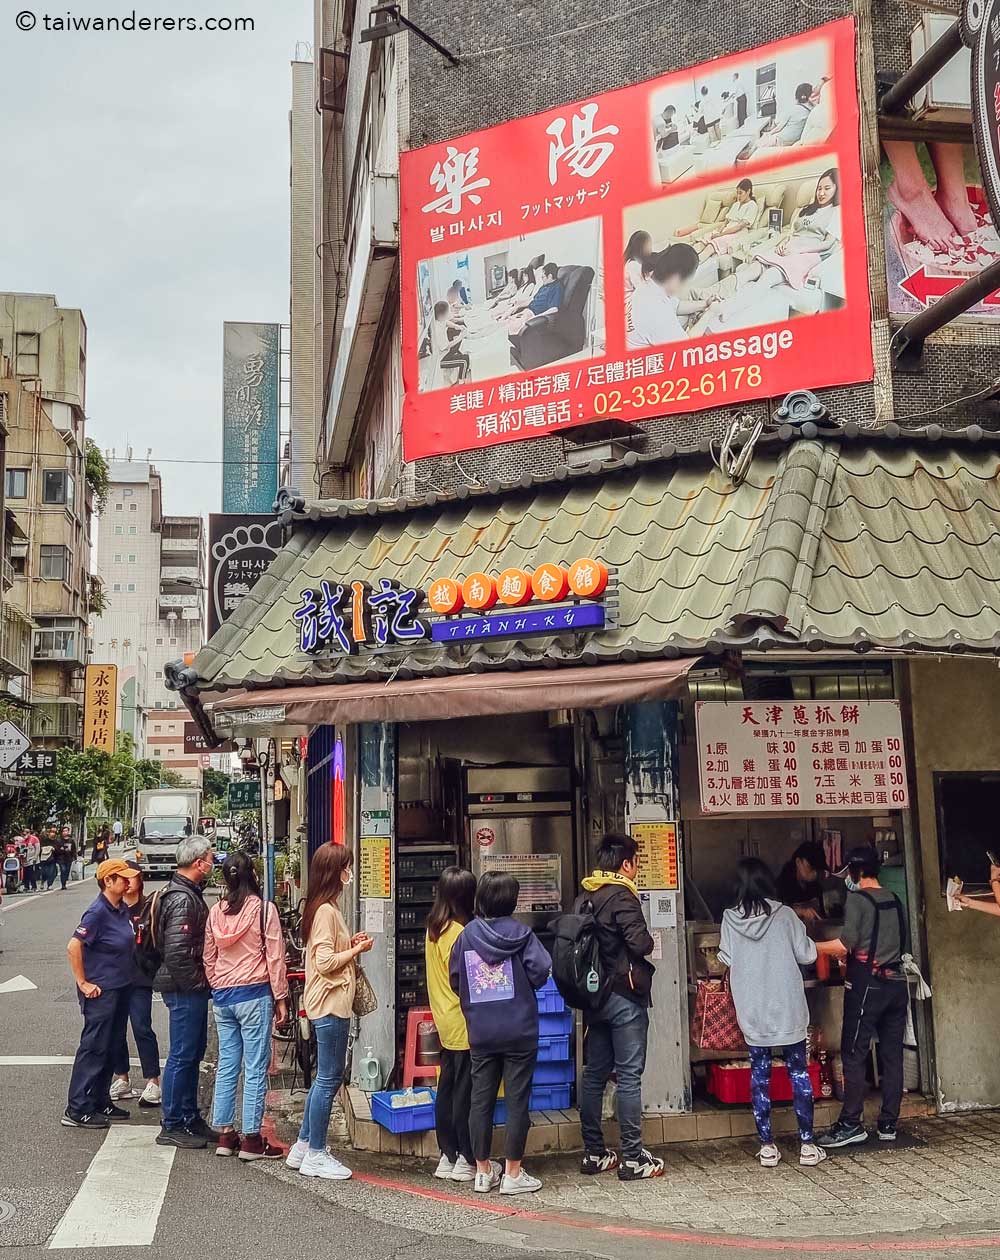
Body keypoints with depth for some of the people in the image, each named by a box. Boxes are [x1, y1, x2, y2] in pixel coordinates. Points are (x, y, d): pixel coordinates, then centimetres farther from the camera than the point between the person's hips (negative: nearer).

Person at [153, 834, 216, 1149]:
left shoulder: (188, 893, 13)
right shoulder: (182, 899, -21)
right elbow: (176, 952, -27)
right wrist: (197, 982, -17)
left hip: (191, 988, 11)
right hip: (184, 989, -11)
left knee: (193, 1052, 17)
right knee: (182, 1056, -2)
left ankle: (190, 1117, 27)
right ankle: (171, 1126, 7)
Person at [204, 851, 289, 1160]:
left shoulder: (215, 912, 4)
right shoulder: (264, 909, -9)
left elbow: (208, 958, 10)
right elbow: (274, 956, -8)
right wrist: (280, 997, -1)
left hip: (222, 996, 5)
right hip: (254, 995, -5)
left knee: (227, 1065, 12)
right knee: (256, 1067, 0)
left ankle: (225, 1134, 17)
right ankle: (251, 1139, 3)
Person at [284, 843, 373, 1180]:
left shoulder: (324, 908, 14)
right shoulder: (326, 910, -17)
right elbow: (325, 963, -21)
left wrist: (350, 944, 6)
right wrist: (357, 950, -10)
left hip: (328, 1004, 10)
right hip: (330, 1004, -10)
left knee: (327, 1077, 17)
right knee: (329, 1078, -1)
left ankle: (304, 1146, 25)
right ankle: (316, 1155, 8)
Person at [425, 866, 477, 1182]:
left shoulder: (433, 928, 7)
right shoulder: (461, 933, -19)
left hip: (445, 1023, 8)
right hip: (464, 1025, -8)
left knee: (447, 1090, 13)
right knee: (466, 1092, 0)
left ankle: (448, 1156, 21)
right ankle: (467, 1160, 7)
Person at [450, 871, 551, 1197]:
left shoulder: (466, 935, 0)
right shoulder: (520, 933, -8)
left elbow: (455, 980, 6)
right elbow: (541, 971, -12)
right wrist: (523, 988, 8)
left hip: (480, 1033, 3)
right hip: (519, 1032, -3)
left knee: (481, 1099, 11)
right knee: (517, 1100, 5)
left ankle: (483, 1171, 19)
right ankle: (513, 1173, 9)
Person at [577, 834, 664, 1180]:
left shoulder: (584, 897, 9)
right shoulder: (621, 897, -14)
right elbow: (640, 943, -20)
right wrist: (650, 941, 0)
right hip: (624, 996, -8)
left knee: (594, 1074, 11)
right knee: (629, 1077, -3)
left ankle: (594, 1153, 18)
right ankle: (632, 1158, 0)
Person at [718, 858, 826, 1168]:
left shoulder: (730, 918, -5)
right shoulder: (785, 915, -7)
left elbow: (725, 959, 4)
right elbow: (807, 955, -3)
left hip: (752, 1013, 1)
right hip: (788, 1011, -1)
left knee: (759, 1075, 8)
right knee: (799, 1073, 9)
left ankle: (767, 1147, 9)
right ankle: (807, 1145, 11)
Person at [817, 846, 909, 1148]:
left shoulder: (858, 899, -9)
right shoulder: (893, 900, 11)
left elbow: (847, 943, -16)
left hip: (867, 984, -6)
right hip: (897, 983, 7)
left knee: (853, 1055, -2)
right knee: (892, 1055, 8)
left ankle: (851, 1124, -3)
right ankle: (889, 1124, 12)